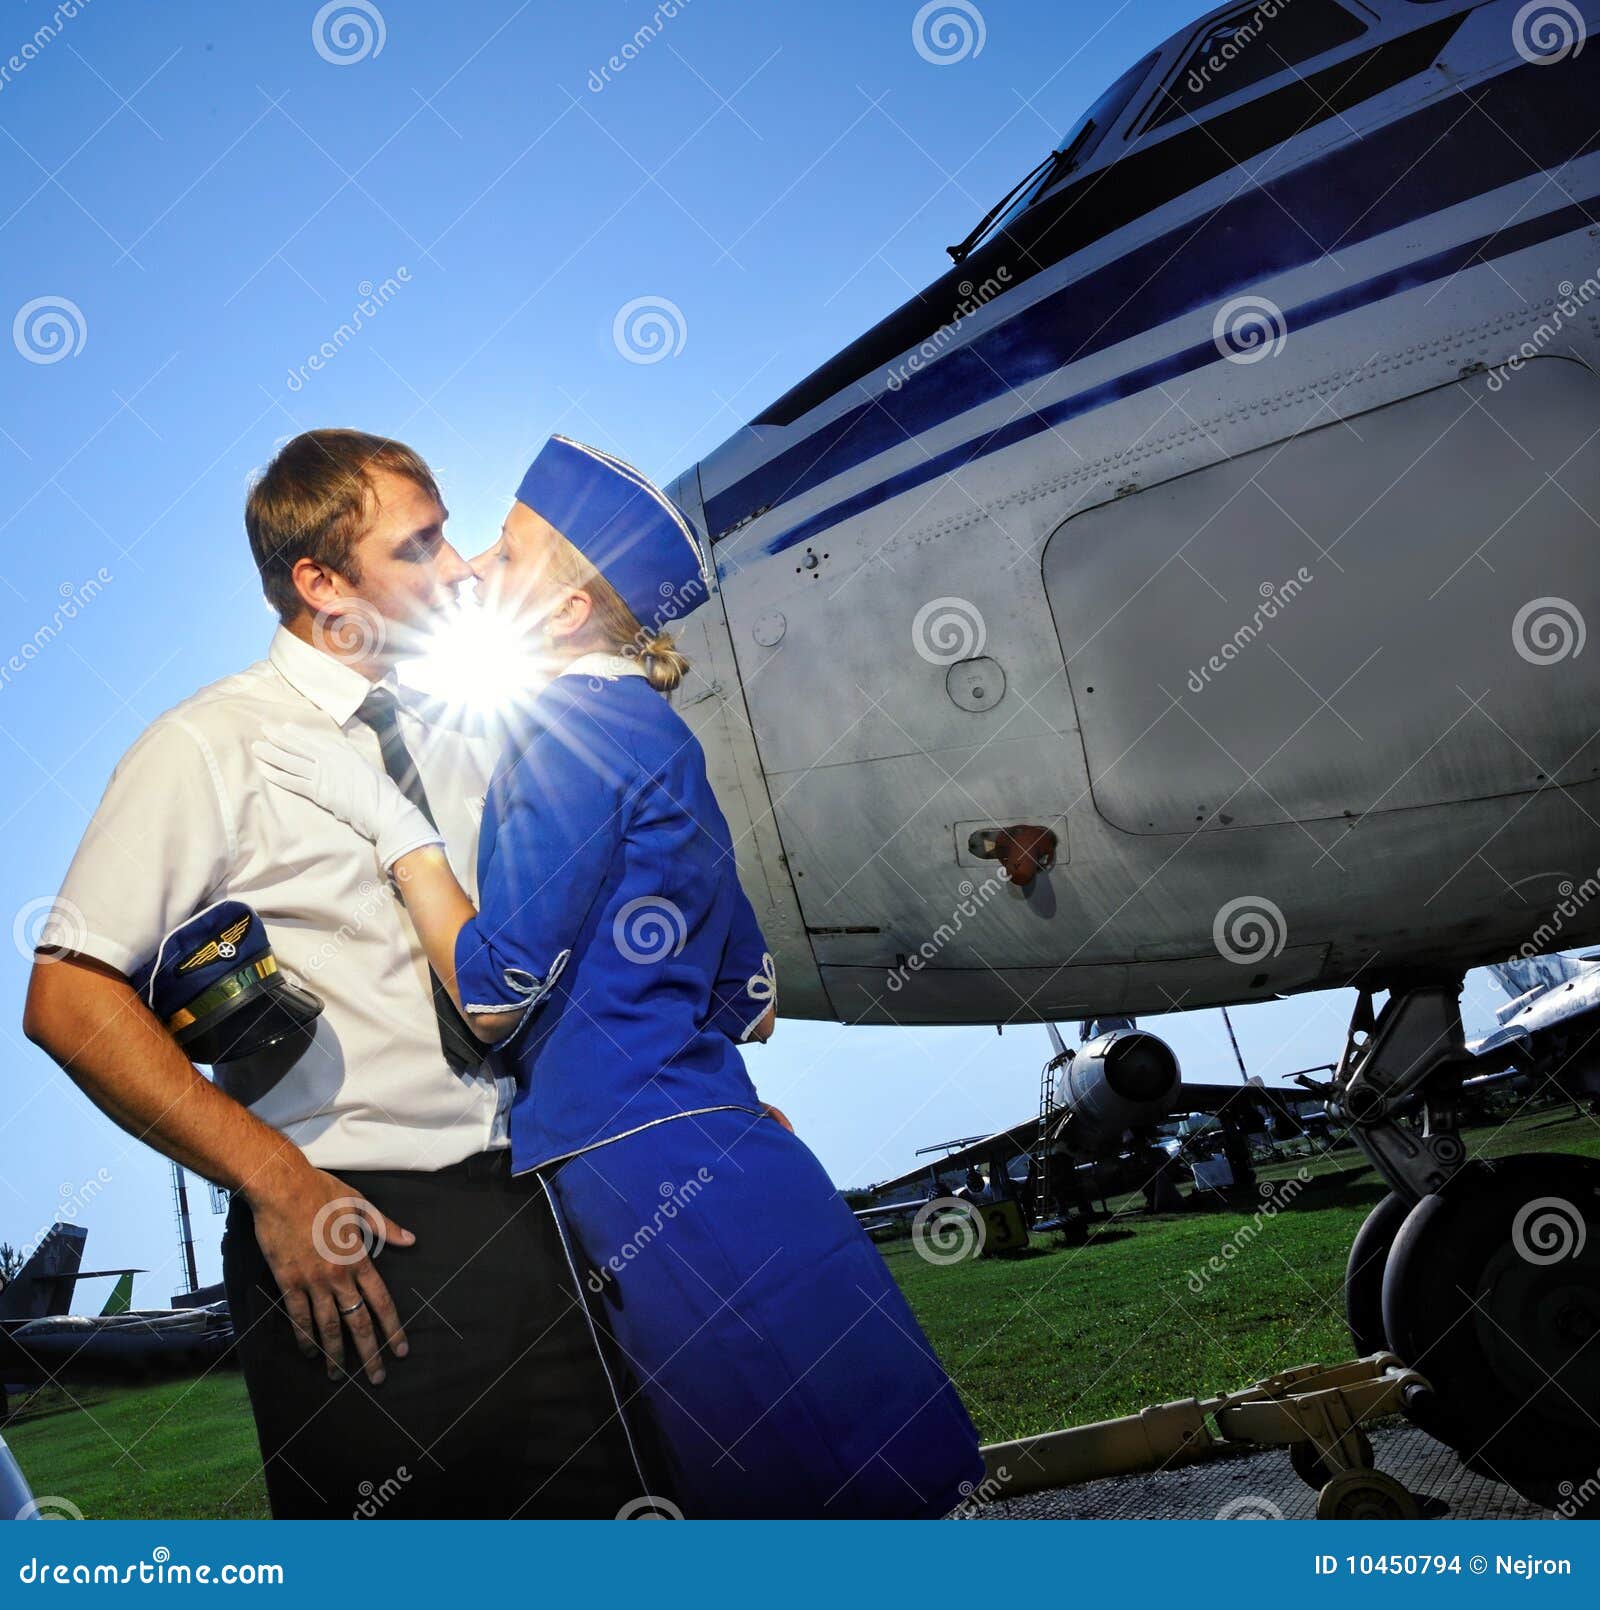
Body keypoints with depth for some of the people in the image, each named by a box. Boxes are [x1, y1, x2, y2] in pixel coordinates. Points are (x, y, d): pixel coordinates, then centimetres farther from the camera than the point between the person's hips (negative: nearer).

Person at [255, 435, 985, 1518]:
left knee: (810, 1490, 3)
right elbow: (752, 1003, 17)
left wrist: (389, 820, -7)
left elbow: (495, 998, -15)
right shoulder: (657, 734, 16)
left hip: (645, 1175, -9)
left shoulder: (570, 729, -11)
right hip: (705, 1164, 9)